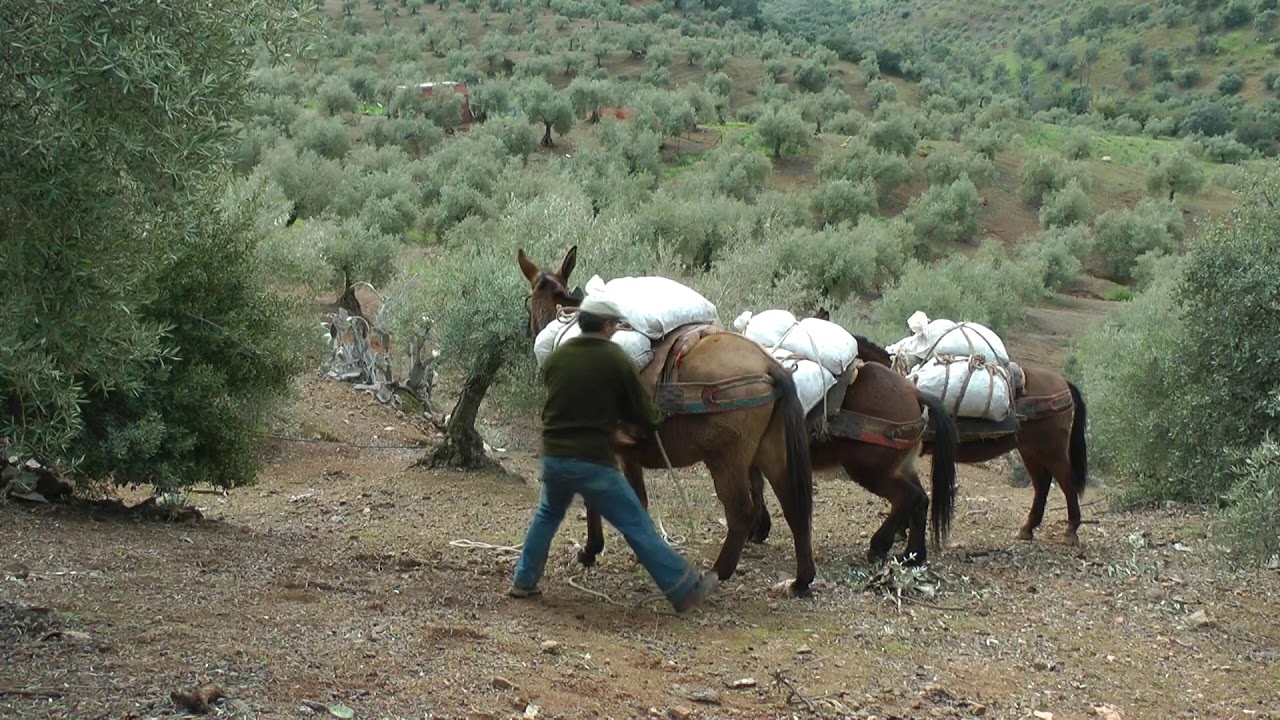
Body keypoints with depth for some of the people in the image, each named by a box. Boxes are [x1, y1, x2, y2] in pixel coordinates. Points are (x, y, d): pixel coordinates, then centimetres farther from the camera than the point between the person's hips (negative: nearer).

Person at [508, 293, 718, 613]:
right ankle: (686, 589, 5)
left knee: (548, 514, 31)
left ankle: (523, 580, 33)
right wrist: (654, 417, 21)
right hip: (594, 463, -5)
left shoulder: (555, 358, 5)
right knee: (638, 527, 0)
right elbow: (645, 415, -2)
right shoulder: (616, 359, -10)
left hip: (553, 457, 5)